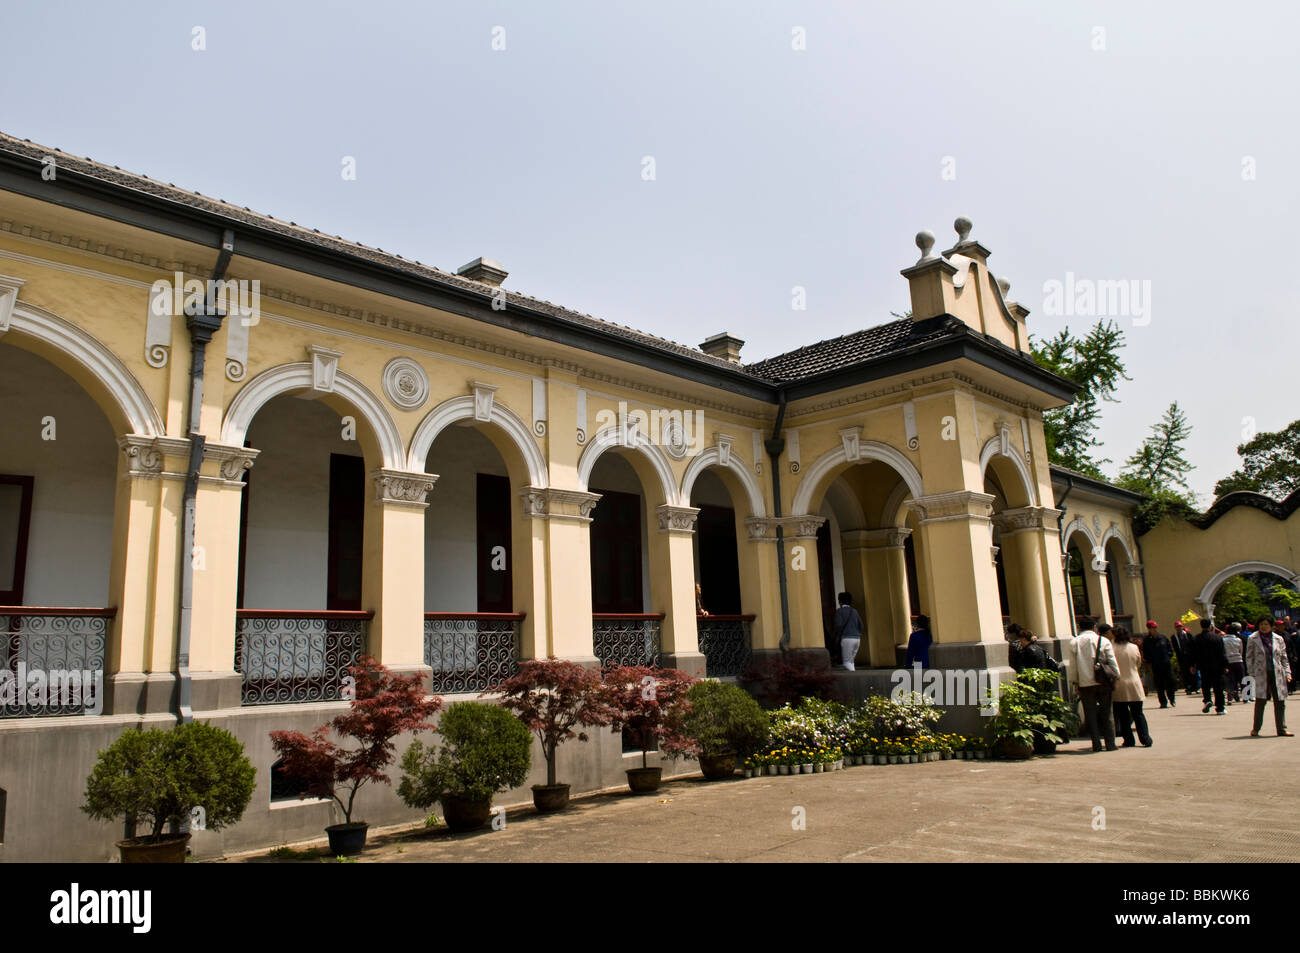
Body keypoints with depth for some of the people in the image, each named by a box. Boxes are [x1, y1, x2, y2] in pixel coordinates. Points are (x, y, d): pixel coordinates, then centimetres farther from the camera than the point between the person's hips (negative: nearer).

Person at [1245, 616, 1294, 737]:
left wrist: (1287, 673, 4)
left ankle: (1281, 729, 16)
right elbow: (1249, 657, 4)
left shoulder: (1279, 639, 10)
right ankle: (1256, 729, 5)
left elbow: (1284, 658, 14)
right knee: (1260, 701, -5)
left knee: (1280, 702, 4)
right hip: (1261, 674, -3)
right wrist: (1252, 673, -2)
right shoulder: (1253, 639, 3)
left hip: (1277, 674, 3)